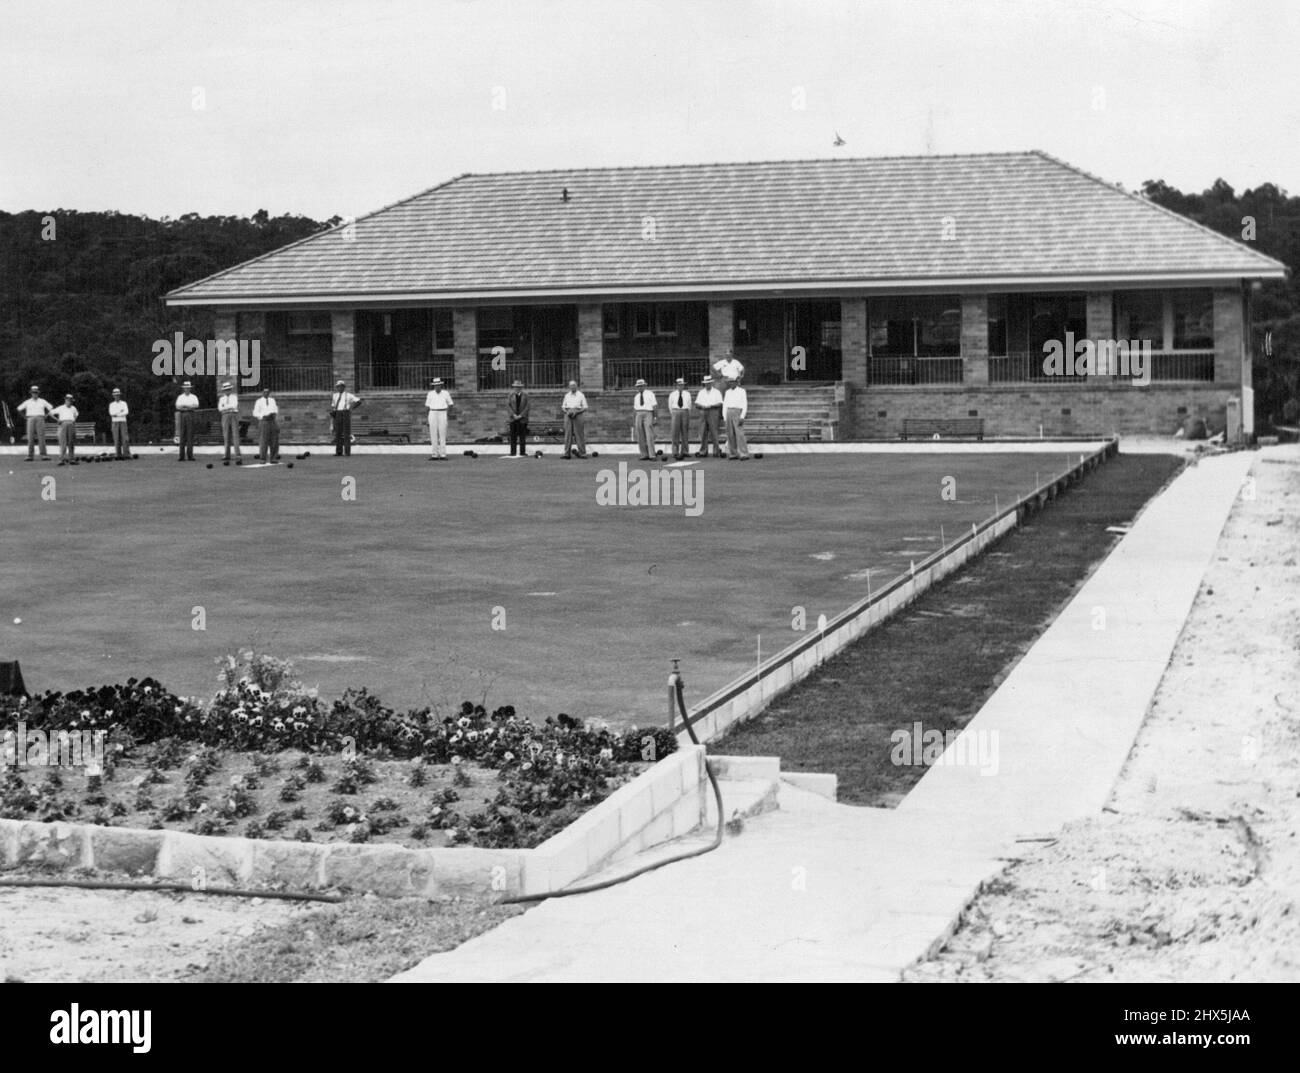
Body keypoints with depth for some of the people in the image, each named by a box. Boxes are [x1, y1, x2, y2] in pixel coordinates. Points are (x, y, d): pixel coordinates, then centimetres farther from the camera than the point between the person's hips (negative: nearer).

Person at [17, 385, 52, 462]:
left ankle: (43, 455, -14)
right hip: (31, 420, 1)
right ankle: (30, 455, -5)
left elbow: (51, 409, 17)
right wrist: (25, 416, 15)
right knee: (30, 438, -4)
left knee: (41, 437, -10)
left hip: (40, 420, -1)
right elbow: (19, 409, 20)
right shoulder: (27, 402, 10)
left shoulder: (42, 401, 9)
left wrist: (45, 416, 9)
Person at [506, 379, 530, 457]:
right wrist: (514, 415, -12)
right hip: (513, 419, 1)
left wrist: (520, 415, -11)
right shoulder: (510, 396, 11)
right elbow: (508, 406, 2)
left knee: (522, 437, -2)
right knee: (513, 437, -2)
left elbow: (527, 407, 0)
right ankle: (512, 453, -2)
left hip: (522, 419, -1)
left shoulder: (525, 397, 7)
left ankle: (522, 453, 0)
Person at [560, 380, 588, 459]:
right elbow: (563, 407, 17)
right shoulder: (567, 396, 14)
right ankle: (566, 453, -4)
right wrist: (567, 412, -5)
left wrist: (576, 412, -14)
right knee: (568, 434, -2)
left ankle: (582, 453, -1)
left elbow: (585, 408, -1)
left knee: (579, 435, -5)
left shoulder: (581, 395, 2)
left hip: (577, 416, -3)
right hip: (568, 416, 3)